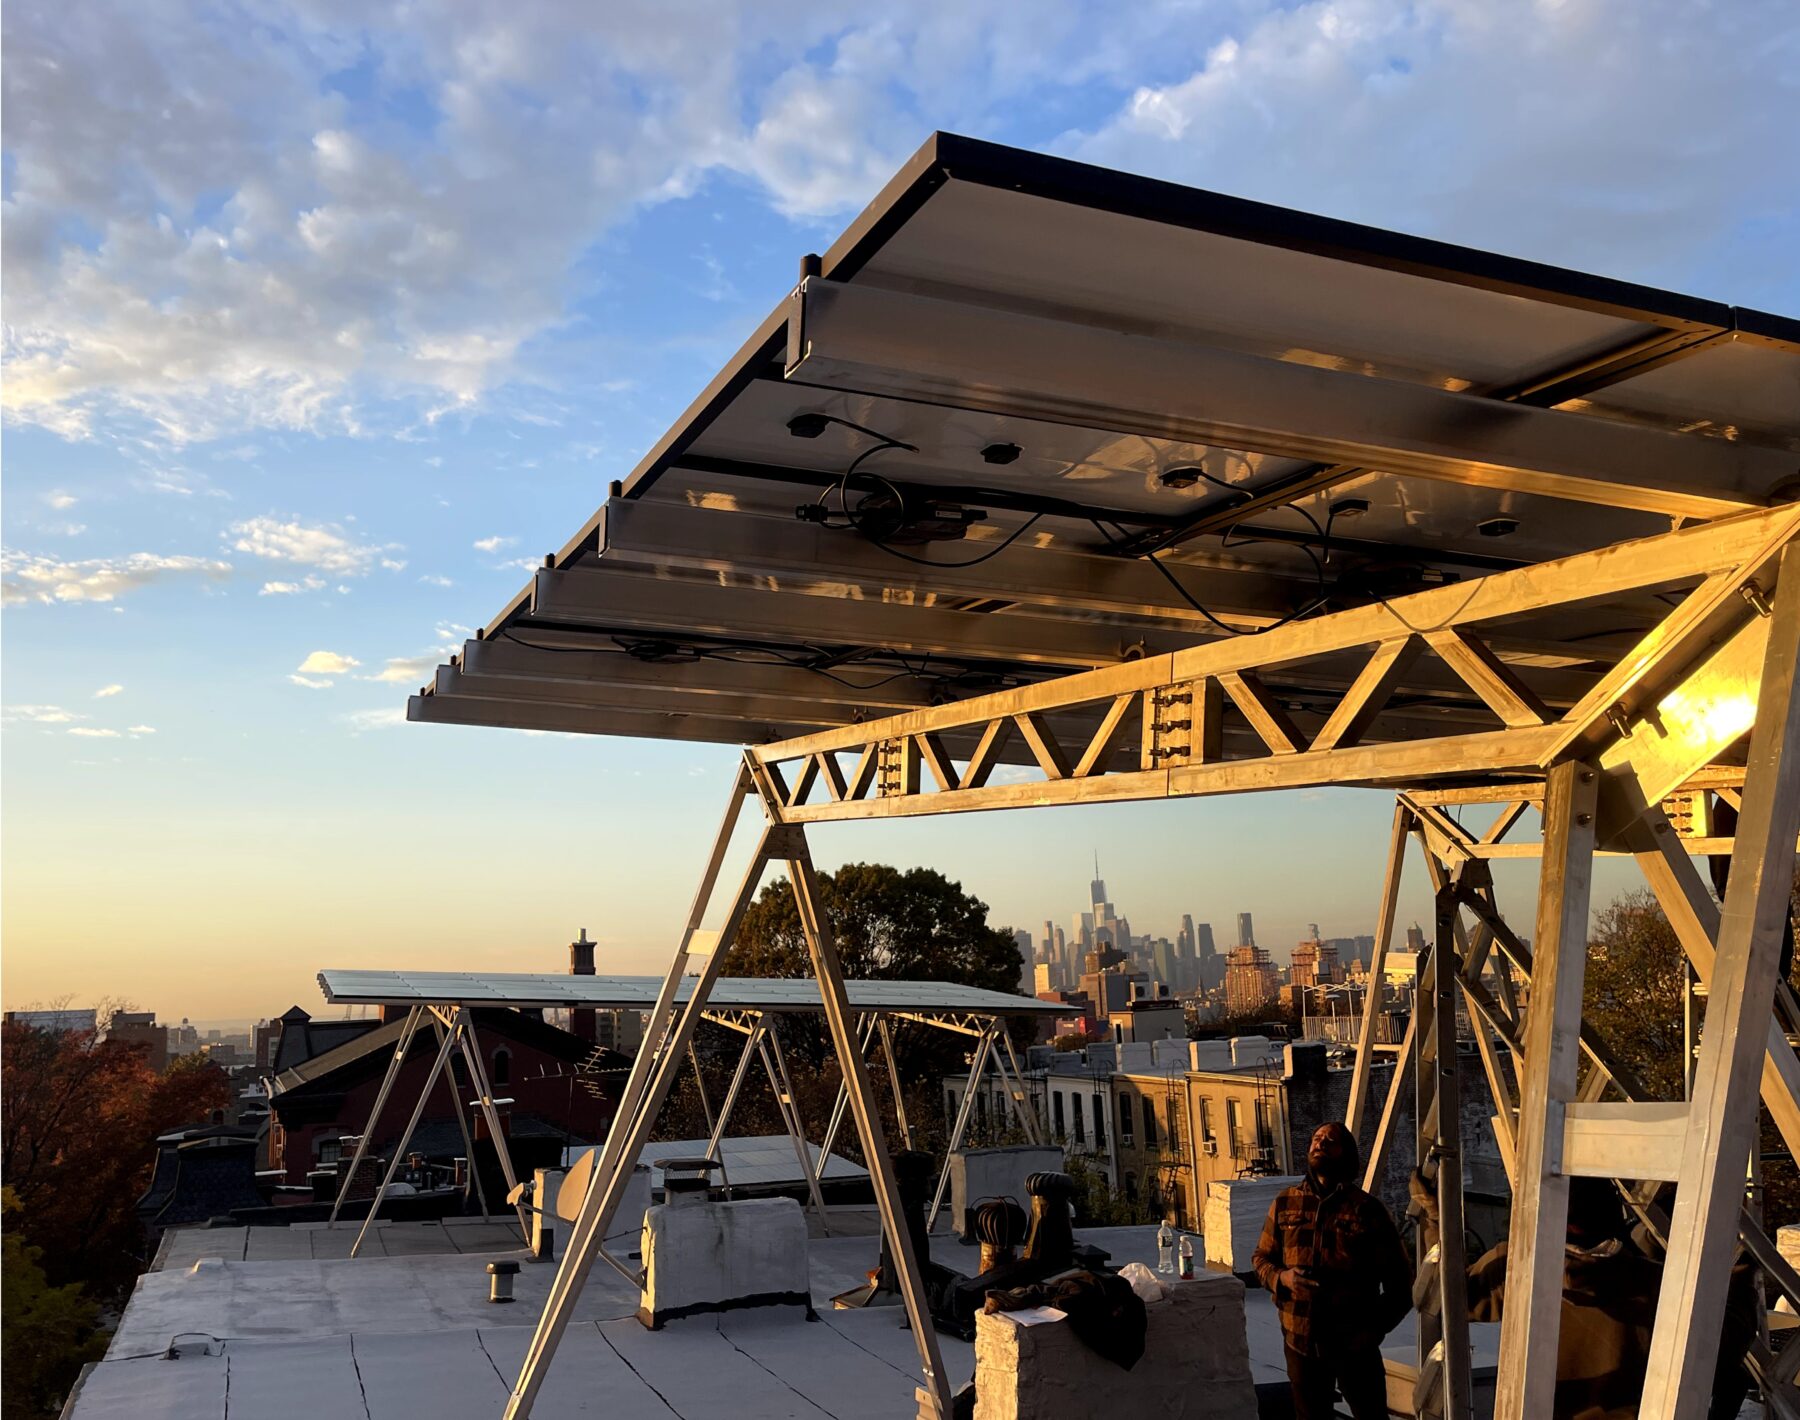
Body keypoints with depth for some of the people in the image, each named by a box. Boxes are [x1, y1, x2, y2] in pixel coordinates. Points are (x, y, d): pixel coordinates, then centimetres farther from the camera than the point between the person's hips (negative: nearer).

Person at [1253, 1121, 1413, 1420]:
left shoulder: (1367, 1209, -4)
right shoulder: (1286, 1203, 3)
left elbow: (1399, 1282, 1)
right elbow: (1262, 1257, 12)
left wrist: (1374, 1330, -9)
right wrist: (1281, 1277, -10)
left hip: (1353, 1342, -2)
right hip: (1301, 1337, 2)